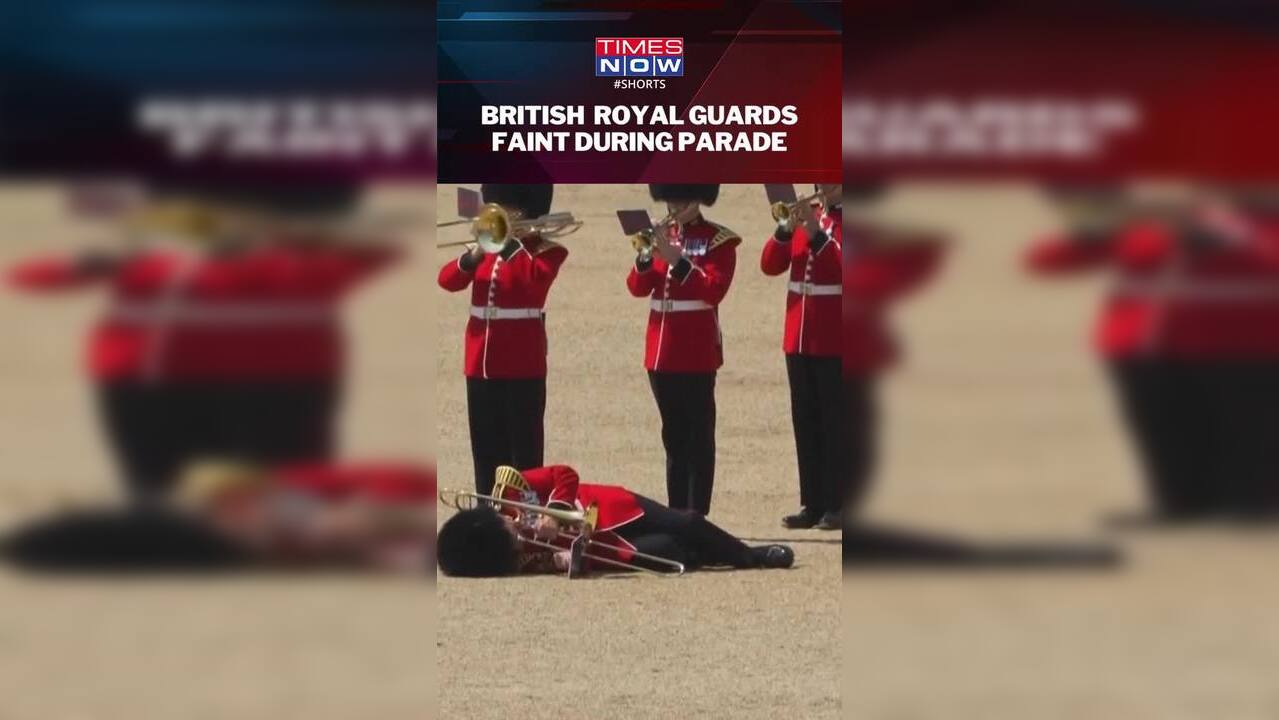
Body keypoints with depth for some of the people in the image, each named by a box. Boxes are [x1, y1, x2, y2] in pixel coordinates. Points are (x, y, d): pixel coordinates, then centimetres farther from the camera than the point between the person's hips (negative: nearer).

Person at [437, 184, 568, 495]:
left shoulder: (547, 251, -2)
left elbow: (536, 280, -24)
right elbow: (448, 280, 2)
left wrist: (510, 243, -23)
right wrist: (474, 255, -14)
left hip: (522, 367, -6)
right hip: (481, 363, 6)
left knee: (524, 449, -4)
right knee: (486, 450, 10)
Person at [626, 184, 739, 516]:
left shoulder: (719, 240, -3)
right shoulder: (661, 236, 13)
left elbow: (715, 290, -15)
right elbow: (638, 287, 6)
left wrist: (677, 260, -23)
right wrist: (645, 257, -13)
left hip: (697, 351, -5)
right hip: (661, 351, 6)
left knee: (698, 436, -4)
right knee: (673, 436, 10)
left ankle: (697, 513, -4)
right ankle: (676, 511, 15)